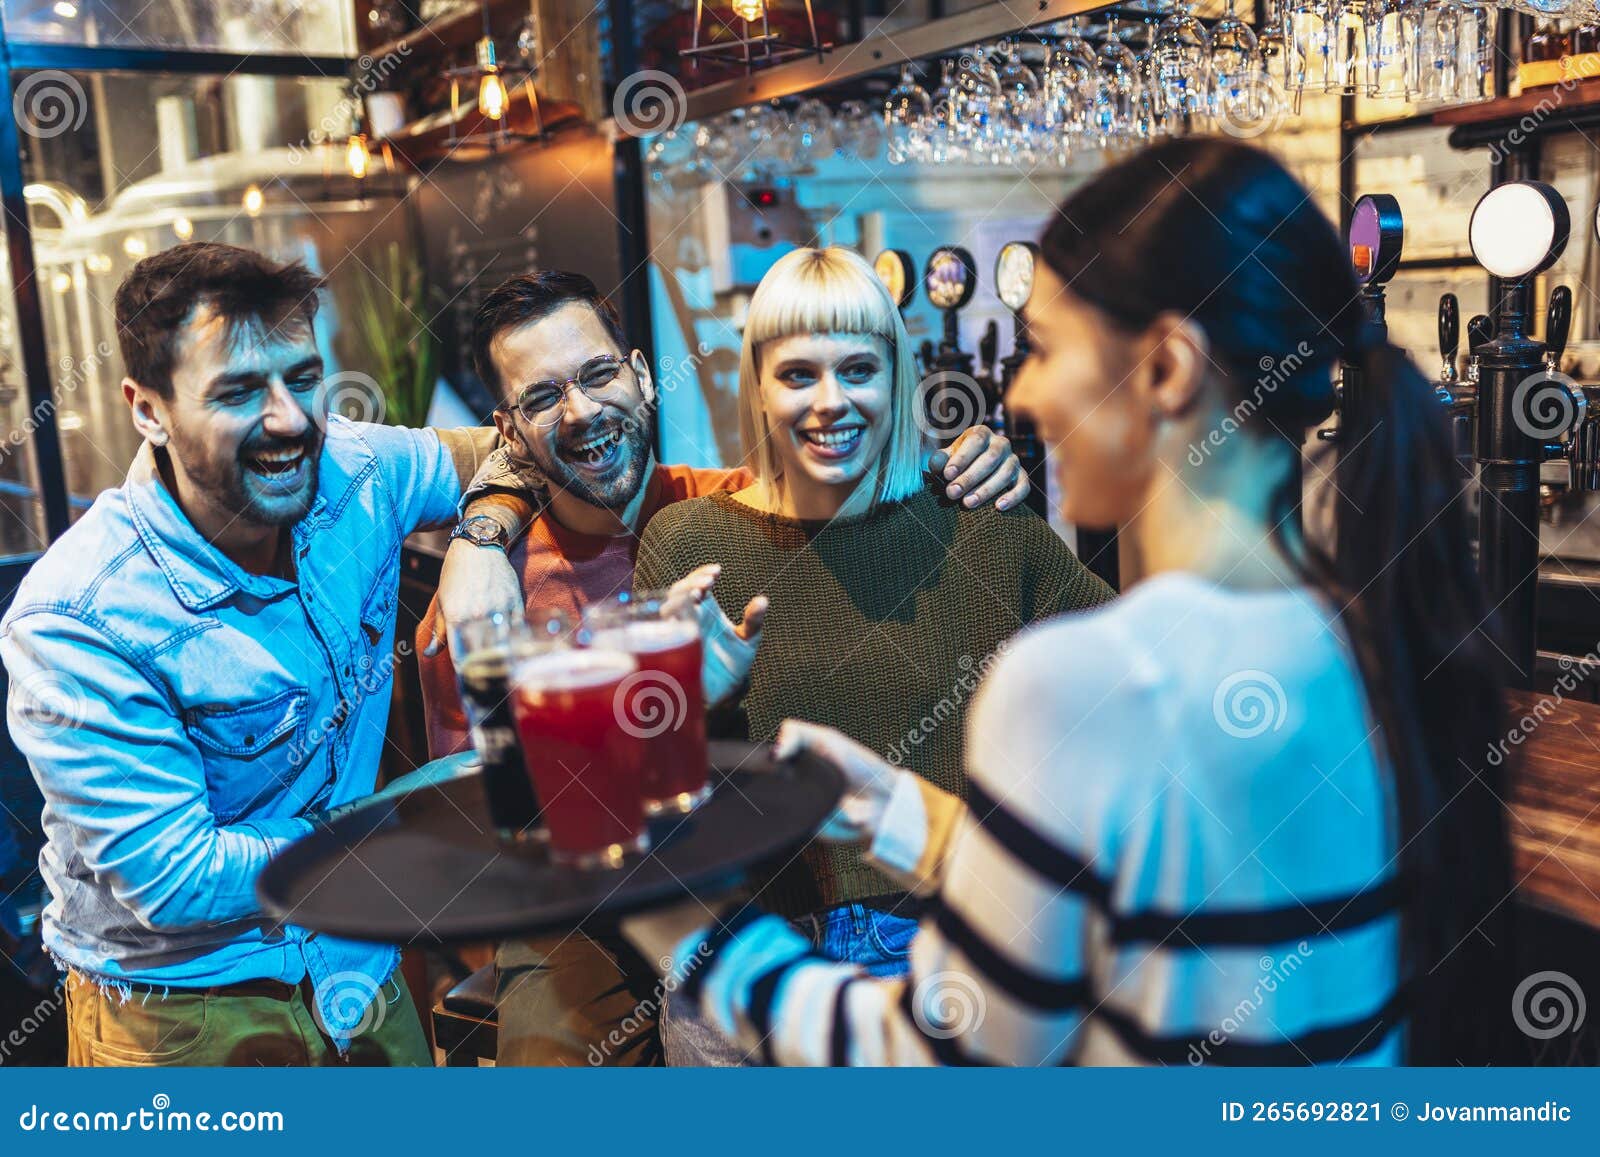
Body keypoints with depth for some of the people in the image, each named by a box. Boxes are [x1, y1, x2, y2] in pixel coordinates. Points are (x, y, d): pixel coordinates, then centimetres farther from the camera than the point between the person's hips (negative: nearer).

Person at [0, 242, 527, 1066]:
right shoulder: (74, 623, -26)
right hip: (181, 1020, -5)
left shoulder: (352, 474, -12)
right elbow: (173, 881, -25)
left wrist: (486, 533, -12)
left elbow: (477, 454, 10)